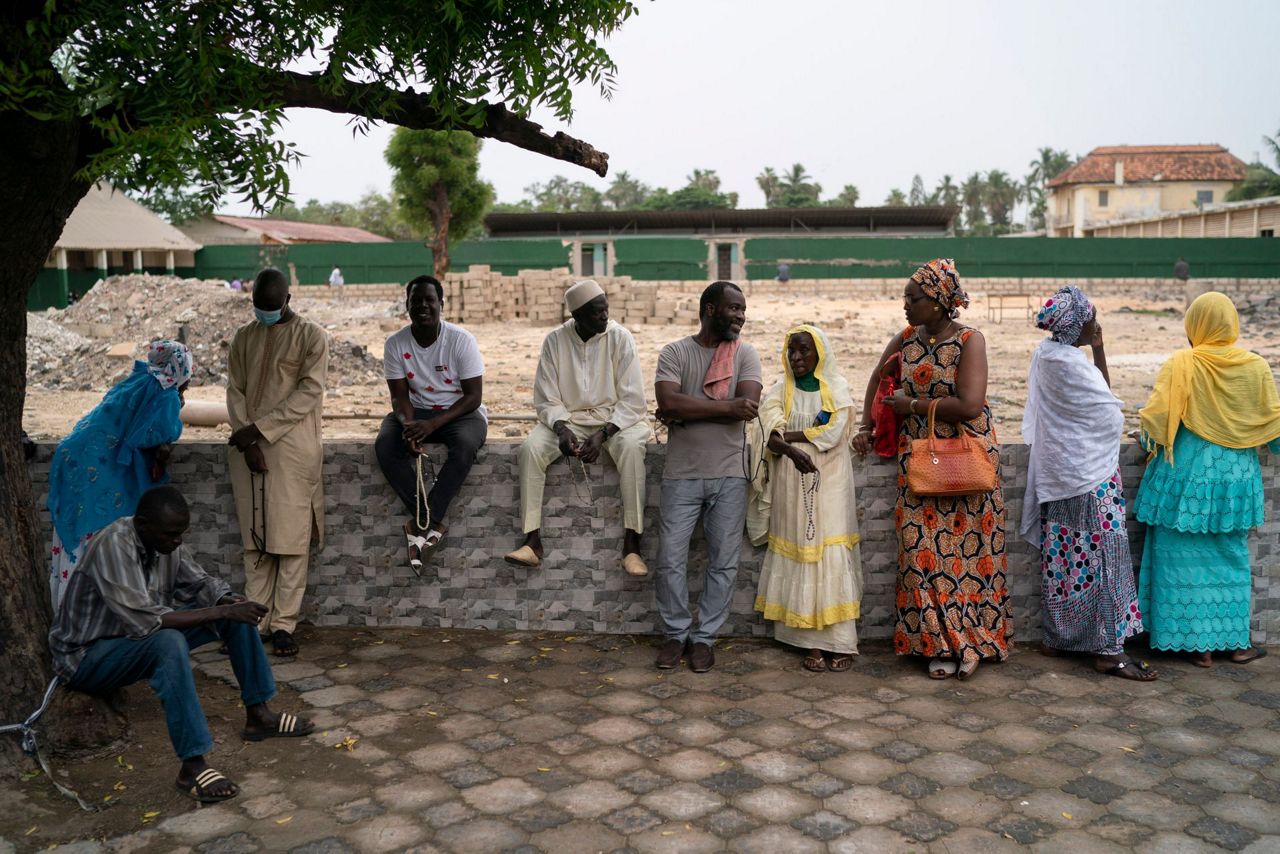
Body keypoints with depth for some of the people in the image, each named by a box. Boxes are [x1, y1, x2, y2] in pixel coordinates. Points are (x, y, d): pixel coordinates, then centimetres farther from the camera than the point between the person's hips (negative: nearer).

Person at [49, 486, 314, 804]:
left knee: (237, 613, -4)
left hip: (141, 639, 8)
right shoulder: (113, 546, -30)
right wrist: (220, 612, -36)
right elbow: (144, 621, -36)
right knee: (168, 641, -38)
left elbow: (198, 584, 4)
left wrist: (231, 603, -18)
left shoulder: (164, 540, -7)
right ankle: (193, 766, -37)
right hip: (87, 656, -8)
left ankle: (258, 715, 2)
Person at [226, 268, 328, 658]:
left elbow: (309, 392, -9)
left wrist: (259, 428, -14)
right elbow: (235, 391, 8)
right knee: (255, 538, 5)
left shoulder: (311, 336, -1)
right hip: (249, 446, 4)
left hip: (293, 447, -4)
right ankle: (256, 619, 11)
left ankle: (284, 623, 1)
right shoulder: (243, 337, 13)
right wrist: (247, 440, -7)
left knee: (290, 538, -4)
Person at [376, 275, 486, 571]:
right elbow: (400, 396, -3)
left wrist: (433, 425, -26)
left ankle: (423, 523, -28)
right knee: (385, 444, -28)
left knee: (465, 444, -37)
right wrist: (409, 425, -26)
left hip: (460, 412, -3)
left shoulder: (462, 340, -14)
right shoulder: (396, 344, -5)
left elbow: (473, 396, -14)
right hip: (417, 412, 3)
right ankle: (433, 524, -25)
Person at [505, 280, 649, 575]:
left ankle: (631, 543, -32)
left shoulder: (620, 337, -9)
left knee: (631, 446, -35)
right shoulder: (555, 340, -4)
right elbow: (547, 399, -2)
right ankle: (532, 542, -22)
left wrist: (602, 434, -23)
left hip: (615, 417, -2)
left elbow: (632, 401, -10)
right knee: (530, 447, -26)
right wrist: (562, 429, -22)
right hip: (567, 418, 2)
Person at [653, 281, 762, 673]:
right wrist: (727, 407, -19)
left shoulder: (744, 353, 3)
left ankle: (704, 637, 20)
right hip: (682, 474, -1)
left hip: (729, 475, 1)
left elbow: (749, 406, -13)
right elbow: (668, 403, -17)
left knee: (723, 564, 6)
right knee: (671, 560, 3)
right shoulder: (675, 353, 0)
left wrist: (687, 412, -13)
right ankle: (675, 633, 21)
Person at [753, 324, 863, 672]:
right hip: (792, 486, 1)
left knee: (832, 554, -6)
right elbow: (771, 436, -6)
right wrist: (793, 449, -24)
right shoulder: (779, 392, 10)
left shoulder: (837, 388, 6)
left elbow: (834, 432, -9)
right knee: (801, 555, -1)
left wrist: (787, 434, -7)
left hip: (829, 483, -1)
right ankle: (813, 643, 3)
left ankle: (840, 642, -2)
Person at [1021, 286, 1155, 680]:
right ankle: (1108, 649, 3)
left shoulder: (1047, 353, 8)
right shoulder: (1070, 363, -21)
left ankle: (1058, 637, 22)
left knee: (1065, 557, 14)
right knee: (1100, 557, -3)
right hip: (1089, 475, -10)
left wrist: (1097, 350, 9)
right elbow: (1109, 414, -10)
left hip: (1060, 474, 10)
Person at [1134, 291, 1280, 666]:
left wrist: (1147, 437, 7)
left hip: (1187, 474, -3)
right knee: (1231, 557, 15)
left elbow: (1155, 418, -14)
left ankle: (1198, 642, 11)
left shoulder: (1180, 364, -12)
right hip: (1235, 477, 3)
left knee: (1187, 559, 7)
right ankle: (1235, 641, 22)